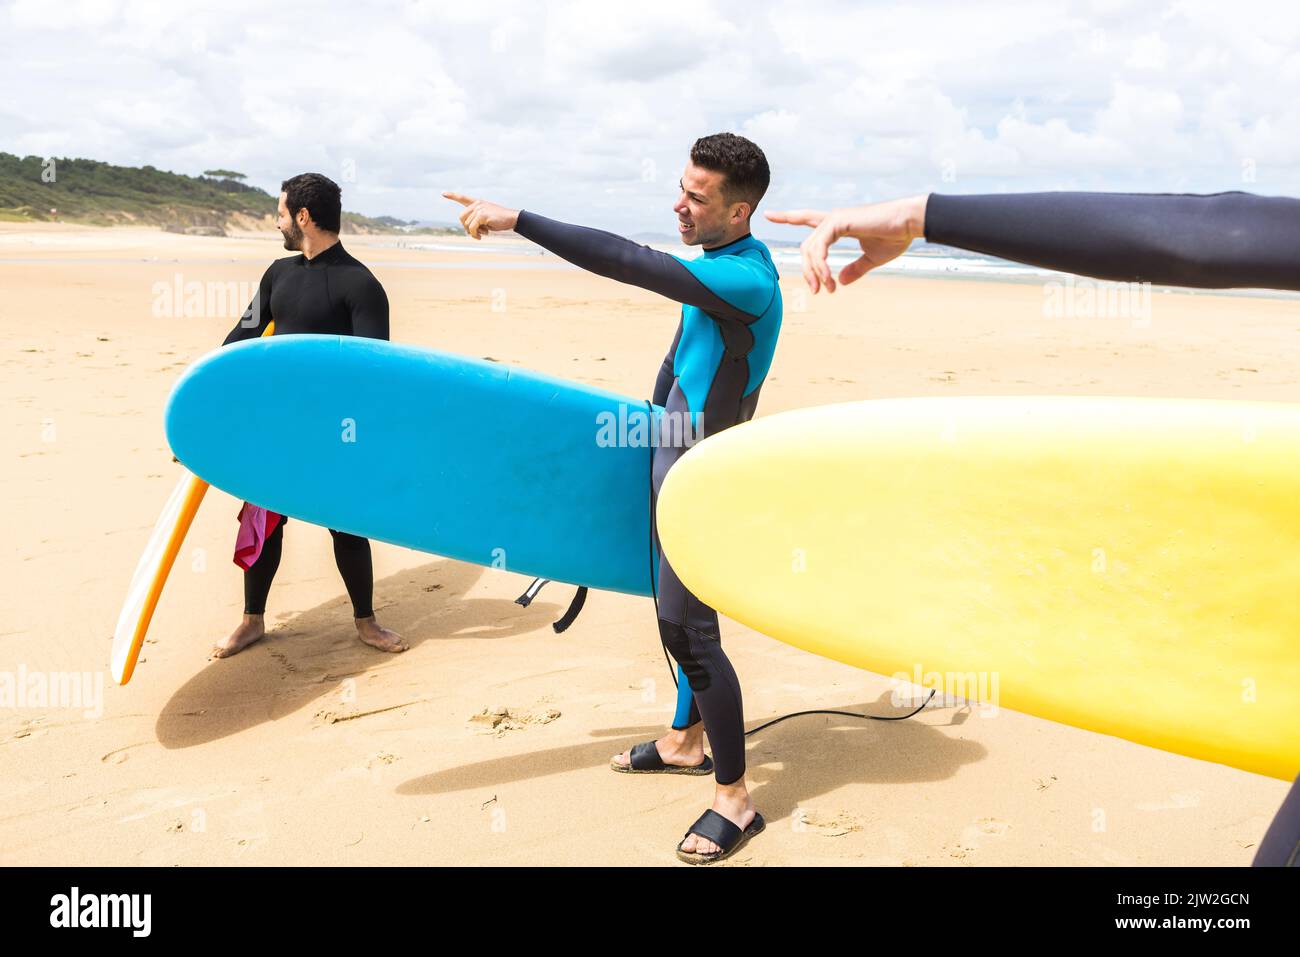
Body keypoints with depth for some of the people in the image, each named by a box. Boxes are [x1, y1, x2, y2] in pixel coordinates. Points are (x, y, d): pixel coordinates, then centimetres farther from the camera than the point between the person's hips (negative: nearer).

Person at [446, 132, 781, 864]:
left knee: (688, 628, -8)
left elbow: (626, 261, -34)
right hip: (674, 460, 10)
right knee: (681, 615, 19)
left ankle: (736, 799, 4)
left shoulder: (747, 278, -24)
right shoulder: (717, 263, 7)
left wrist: (516, 219, -31)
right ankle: (687, 742, 37)